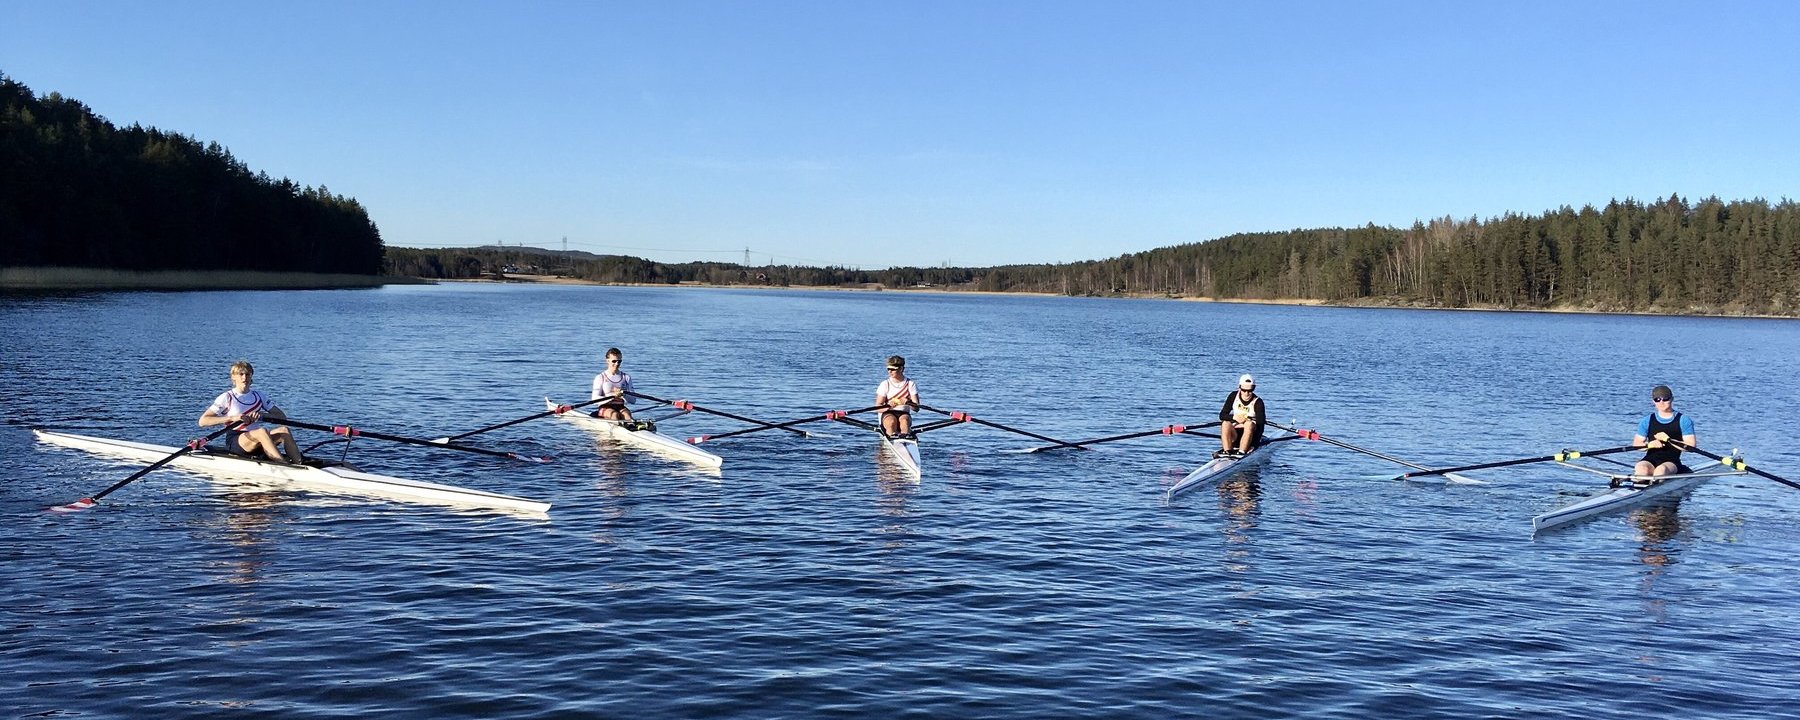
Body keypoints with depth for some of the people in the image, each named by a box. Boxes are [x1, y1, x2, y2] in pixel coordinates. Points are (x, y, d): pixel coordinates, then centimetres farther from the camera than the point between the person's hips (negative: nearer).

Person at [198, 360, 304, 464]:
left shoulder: (258, 396, 16)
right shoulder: (227, 398, 2)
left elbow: (282, 417, 9)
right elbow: (202, 421, -8)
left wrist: (262, 414, -11)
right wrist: (232, 418, -19)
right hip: (234, 442, -5)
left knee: (284, 430, -25)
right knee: (262, 431, -35)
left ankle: (299, 464, -44)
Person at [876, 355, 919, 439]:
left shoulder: (911, 384, 7)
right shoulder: (885, 384, 5)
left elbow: (916, 408, -3)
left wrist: (908, 403, -27)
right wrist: (888, 406, -25)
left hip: (904, 413, 0)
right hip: (888, 414, 0)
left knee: (904, 419, -35)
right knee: (891, 421, -35)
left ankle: (905, 435, -61)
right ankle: (892, 435, -61)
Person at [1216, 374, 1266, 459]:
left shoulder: (1258, 402, -9)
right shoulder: (1233, 396, 1)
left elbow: (1261, 423, -17)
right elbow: (1222, 415, -3)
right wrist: (1234, 417, -20)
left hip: (1251, 435, -3)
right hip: (1234, 433, 3)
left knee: (1249, 424, -33)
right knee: (1225, 423, -27)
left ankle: (1242, 452, -42)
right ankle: (1227, 451, -39)